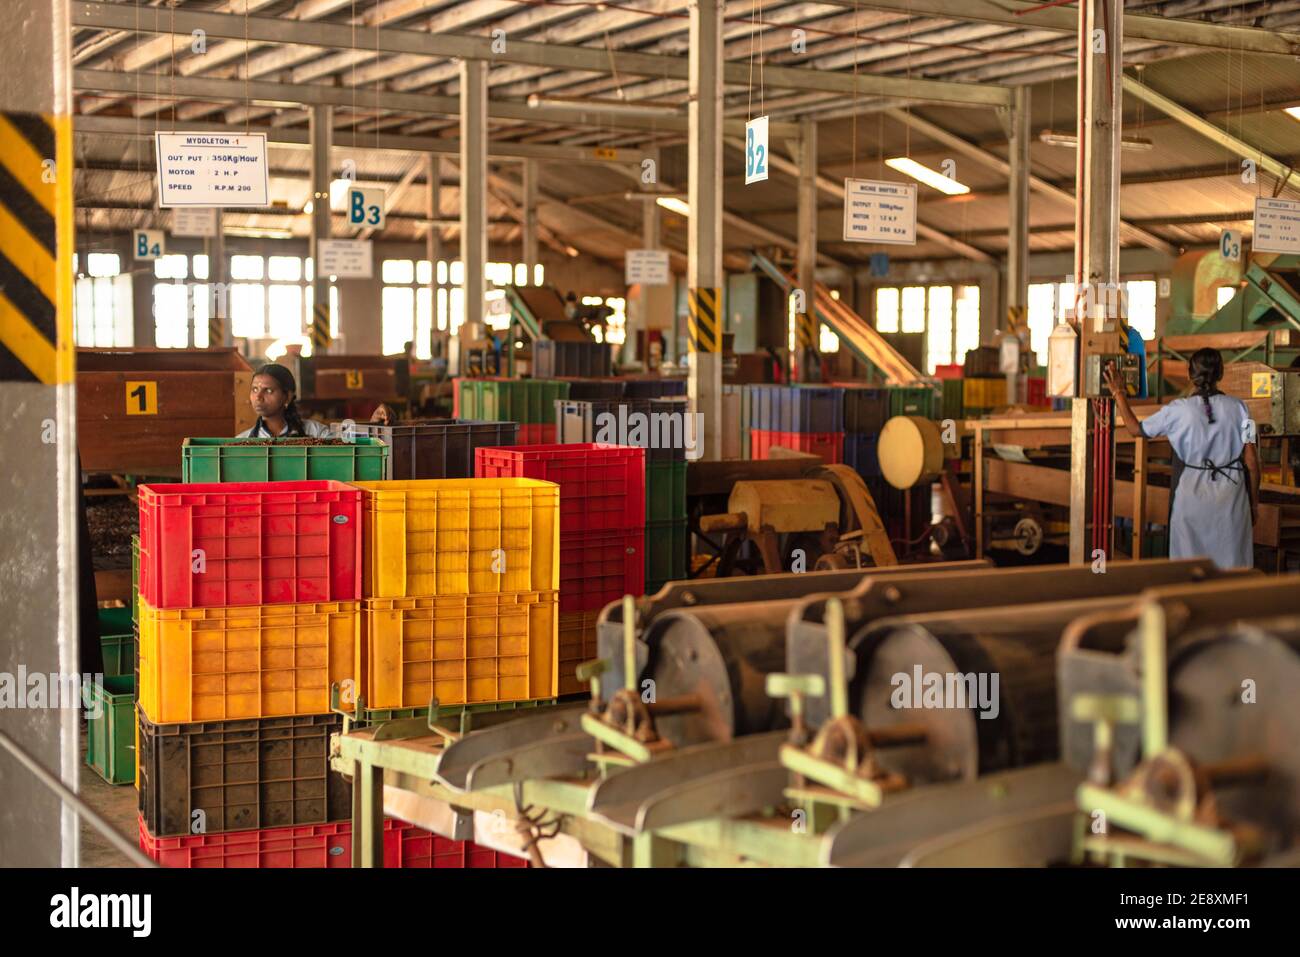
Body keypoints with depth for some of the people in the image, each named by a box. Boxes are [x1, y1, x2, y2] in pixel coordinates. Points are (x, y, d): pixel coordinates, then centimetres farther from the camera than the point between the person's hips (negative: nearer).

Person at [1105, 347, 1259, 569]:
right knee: (1231, 563, 7)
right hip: (1231, 493, 0)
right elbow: (1251, 461, -2)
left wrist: (1118, 393, 11)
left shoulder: (1178, 410, -8)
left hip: (1192, 492, 0)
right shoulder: (1238, 407, -6)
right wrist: (1254, 502, 9)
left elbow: (1136, 430, 4)